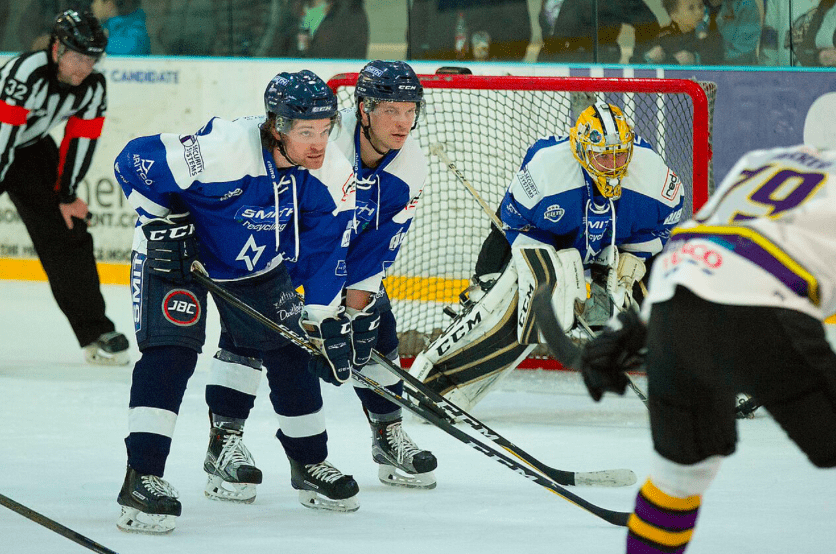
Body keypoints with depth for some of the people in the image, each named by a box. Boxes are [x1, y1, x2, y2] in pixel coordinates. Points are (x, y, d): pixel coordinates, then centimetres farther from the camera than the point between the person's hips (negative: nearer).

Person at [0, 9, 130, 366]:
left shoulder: (93, 88, -13)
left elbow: (81, 142, -4)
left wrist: (66, 196, -2)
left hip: (32, 146, 6)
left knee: (67, 234, 1)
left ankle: (96, 335, 5)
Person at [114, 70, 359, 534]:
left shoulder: (331, 173, -18)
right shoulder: (220, 150, -37)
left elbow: (326, 250, -7)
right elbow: (134, 162, -28)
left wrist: (325, 320, -9)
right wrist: (162, 222, -24)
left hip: (260, 265, 6)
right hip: (177, 252, -6)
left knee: (291, 352, 5)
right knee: (171, 351, -21)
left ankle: (309, 464, 25)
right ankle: (142, 477, -23)